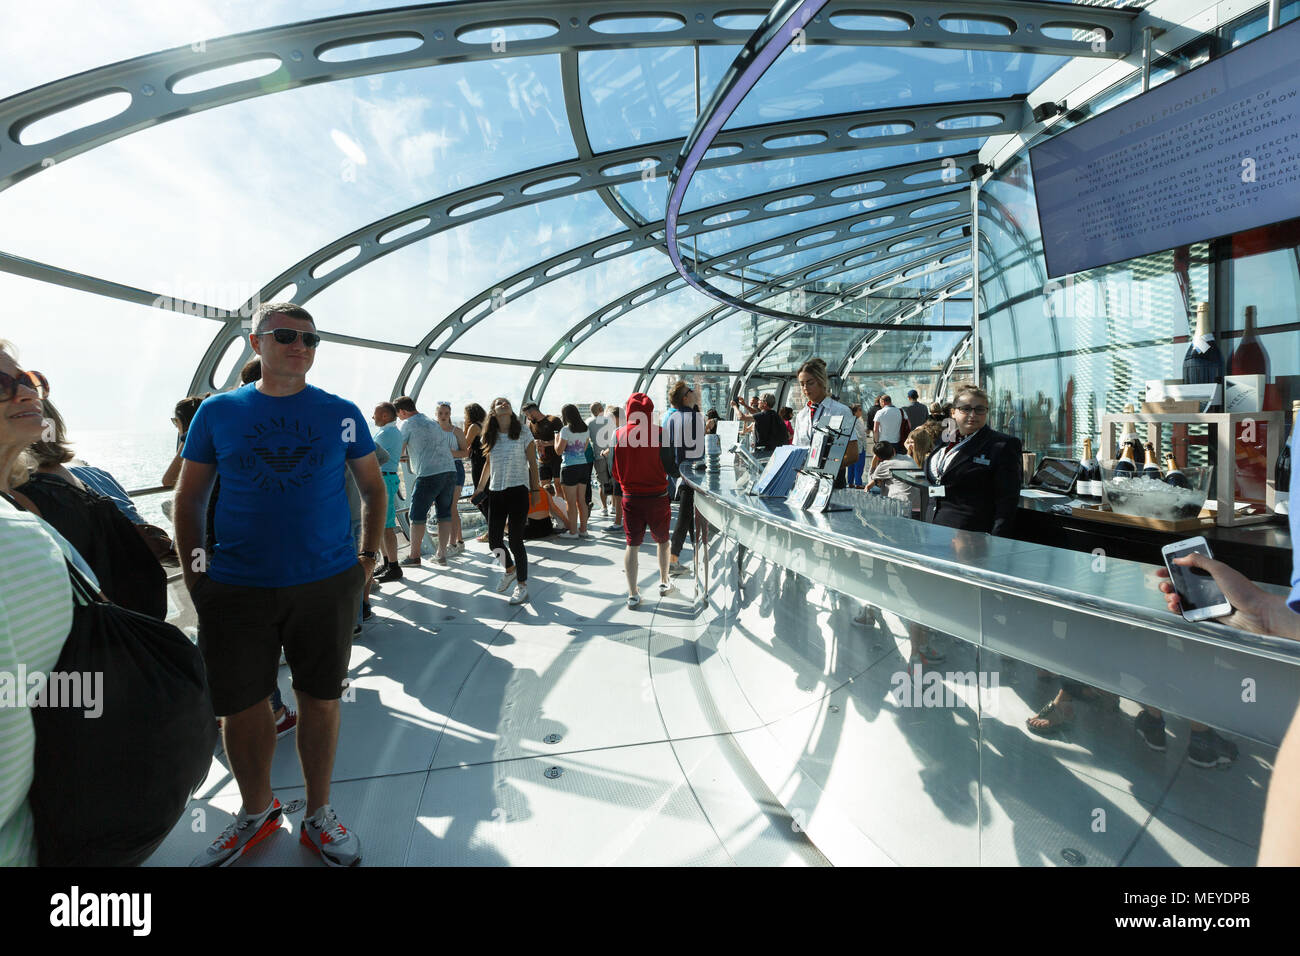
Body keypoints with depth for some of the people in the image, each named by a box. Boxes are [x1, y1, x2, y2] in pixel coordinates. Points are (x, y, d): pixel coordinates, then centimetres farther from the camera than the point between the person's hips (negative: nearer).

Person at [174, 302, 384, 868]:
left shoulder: (341, 414, 1)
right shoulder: (218, 412, 3)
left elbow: (373, 488, 10)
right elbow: (188, 497, 9)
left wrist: (368, 557, 3)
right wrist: (193, 570, 1)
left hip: (327, 583, 0)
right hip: (236, 589, 1)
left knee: (320, 700, 10)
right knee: (241, 708, 11)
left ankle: (318, 815, 31)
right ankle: (256, 812, 37)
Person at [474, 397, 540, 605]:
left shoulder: (523, 434, -1)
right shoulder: (491, 438, 10)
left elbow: (533, 464, 0)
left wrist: (536, 491, -3)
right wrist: (480, 488, 21)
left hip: (518, 491, -4)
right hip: (496, 493, 4)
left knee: (515, 541, -2)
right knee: (494, 541, 5)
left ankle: (522, 585, 14)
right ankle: (509, 569, 35)